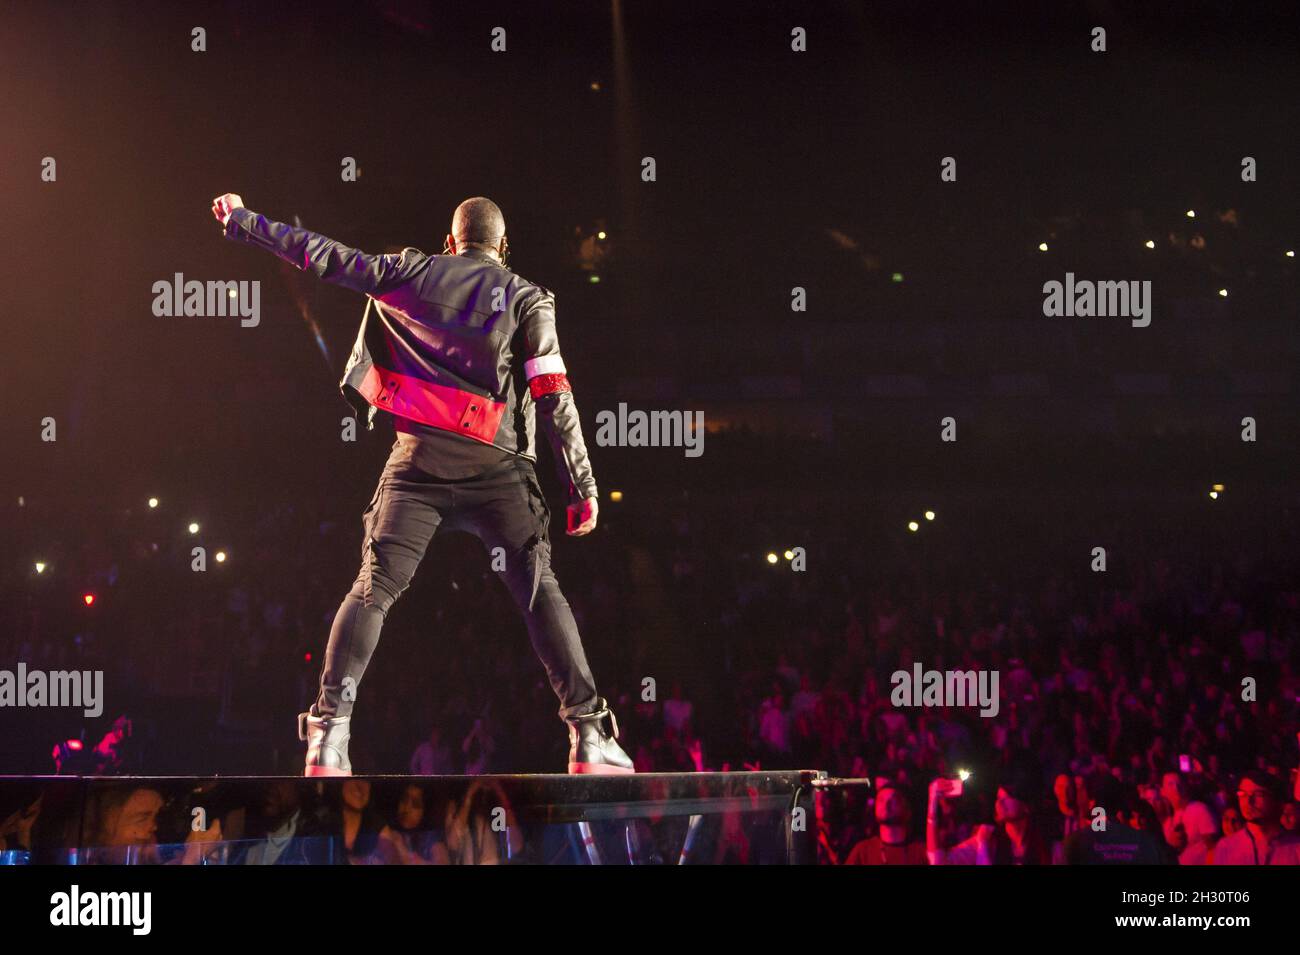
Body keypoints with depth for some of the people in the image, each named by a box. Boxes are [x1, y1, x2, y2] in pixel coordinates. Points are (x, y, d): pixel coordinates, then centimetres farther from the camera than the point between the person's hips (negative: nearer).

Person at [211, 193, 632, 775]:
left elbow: (323, 257, 14)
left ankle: (329, 729, -8)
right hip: (495, 464, -1)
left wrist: (241, 221, 26)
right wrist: (582, 486, -3)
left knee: (374, 588, 3)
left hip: (418, 457, 1)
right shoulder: (527, 298, 5)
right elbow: (553, 396, -3)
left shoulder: (412, 274, 11)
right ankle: (589, 733, -5)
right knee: (540, 591, 2)